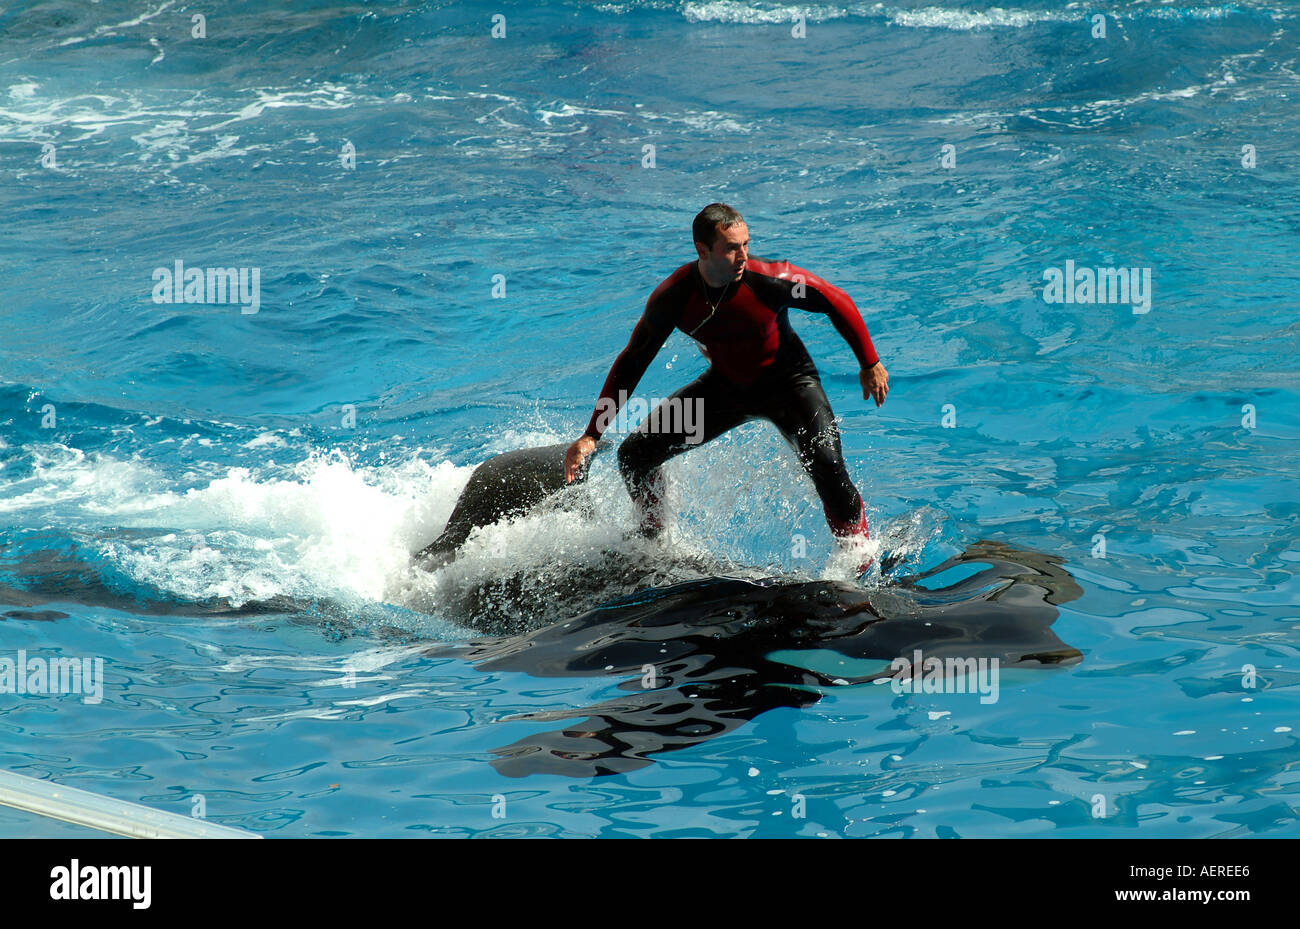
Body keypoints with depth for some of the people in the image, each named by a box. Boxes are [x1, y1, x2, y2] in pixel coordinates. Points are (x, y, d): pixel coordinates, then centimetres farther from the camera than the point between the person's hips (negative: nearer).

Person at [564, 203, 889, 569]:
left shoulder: (769, 280, -29)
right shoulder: (672, 298, -22)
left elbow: (838, 303, -12)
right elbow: (631, 363, -9)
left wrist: (870, 364, -4)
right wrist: (592, 435, -11)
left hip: (787, 381, -3)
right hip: (726, 385, 3)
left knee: (824, 461, -29)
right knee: (634, 455, -2)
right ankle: (652, 539, 26)